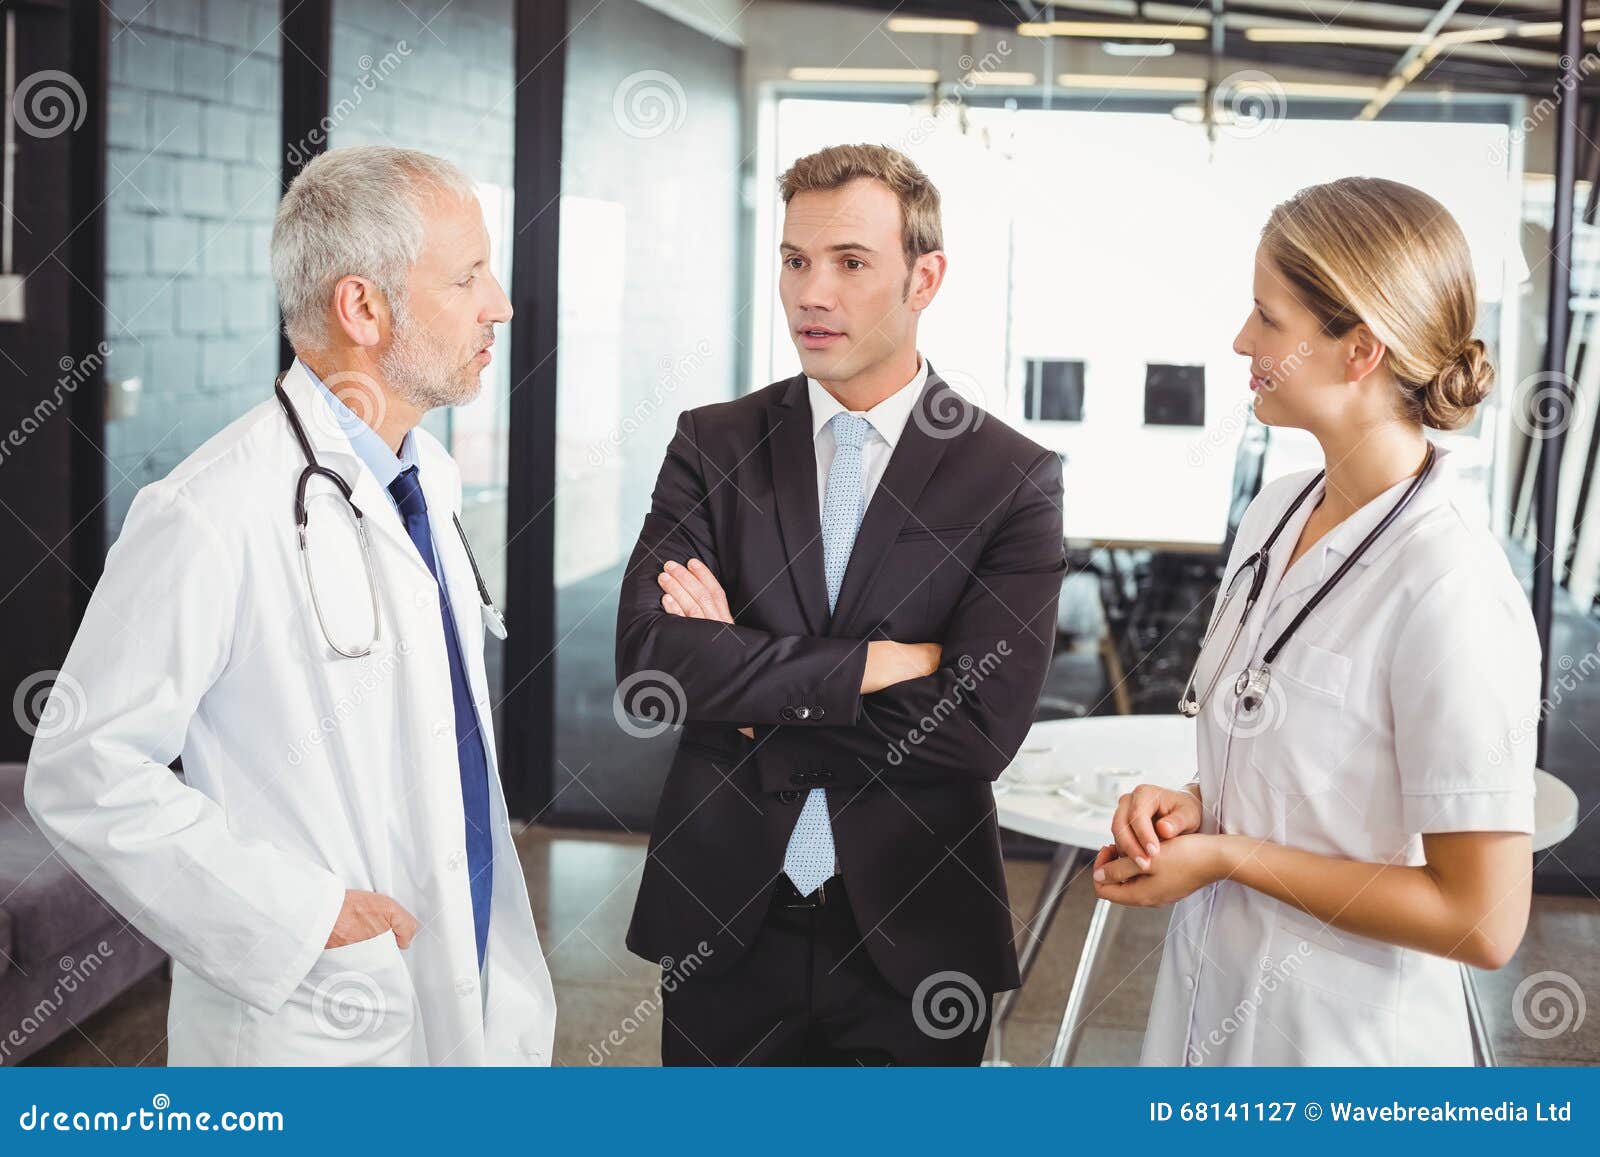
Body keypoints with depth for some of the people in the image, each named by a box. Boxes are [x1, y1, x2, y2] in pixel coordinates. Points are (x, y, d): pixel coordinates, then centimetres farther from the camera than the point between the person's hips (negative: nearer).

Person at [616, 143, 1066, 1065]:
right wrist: (871, 664, -18)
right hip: (724, 920, 2)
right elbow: (648, 657, -14)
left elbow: (980, 729, -16)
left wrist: (753, 691, -13)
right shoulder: (714, 444, 1)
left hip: (911, 932, -1)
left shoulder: (1015, 477, -6)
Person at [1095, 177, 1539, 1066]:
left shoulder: (1451, 590, -23)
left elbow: (1484, 922, -21)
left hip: (1338, 1037, -7)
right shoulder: (1278, 514, 2)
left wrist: (1226, 856, -17)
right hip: (1213, 1002, 7)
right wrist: (1192, 808, -4)